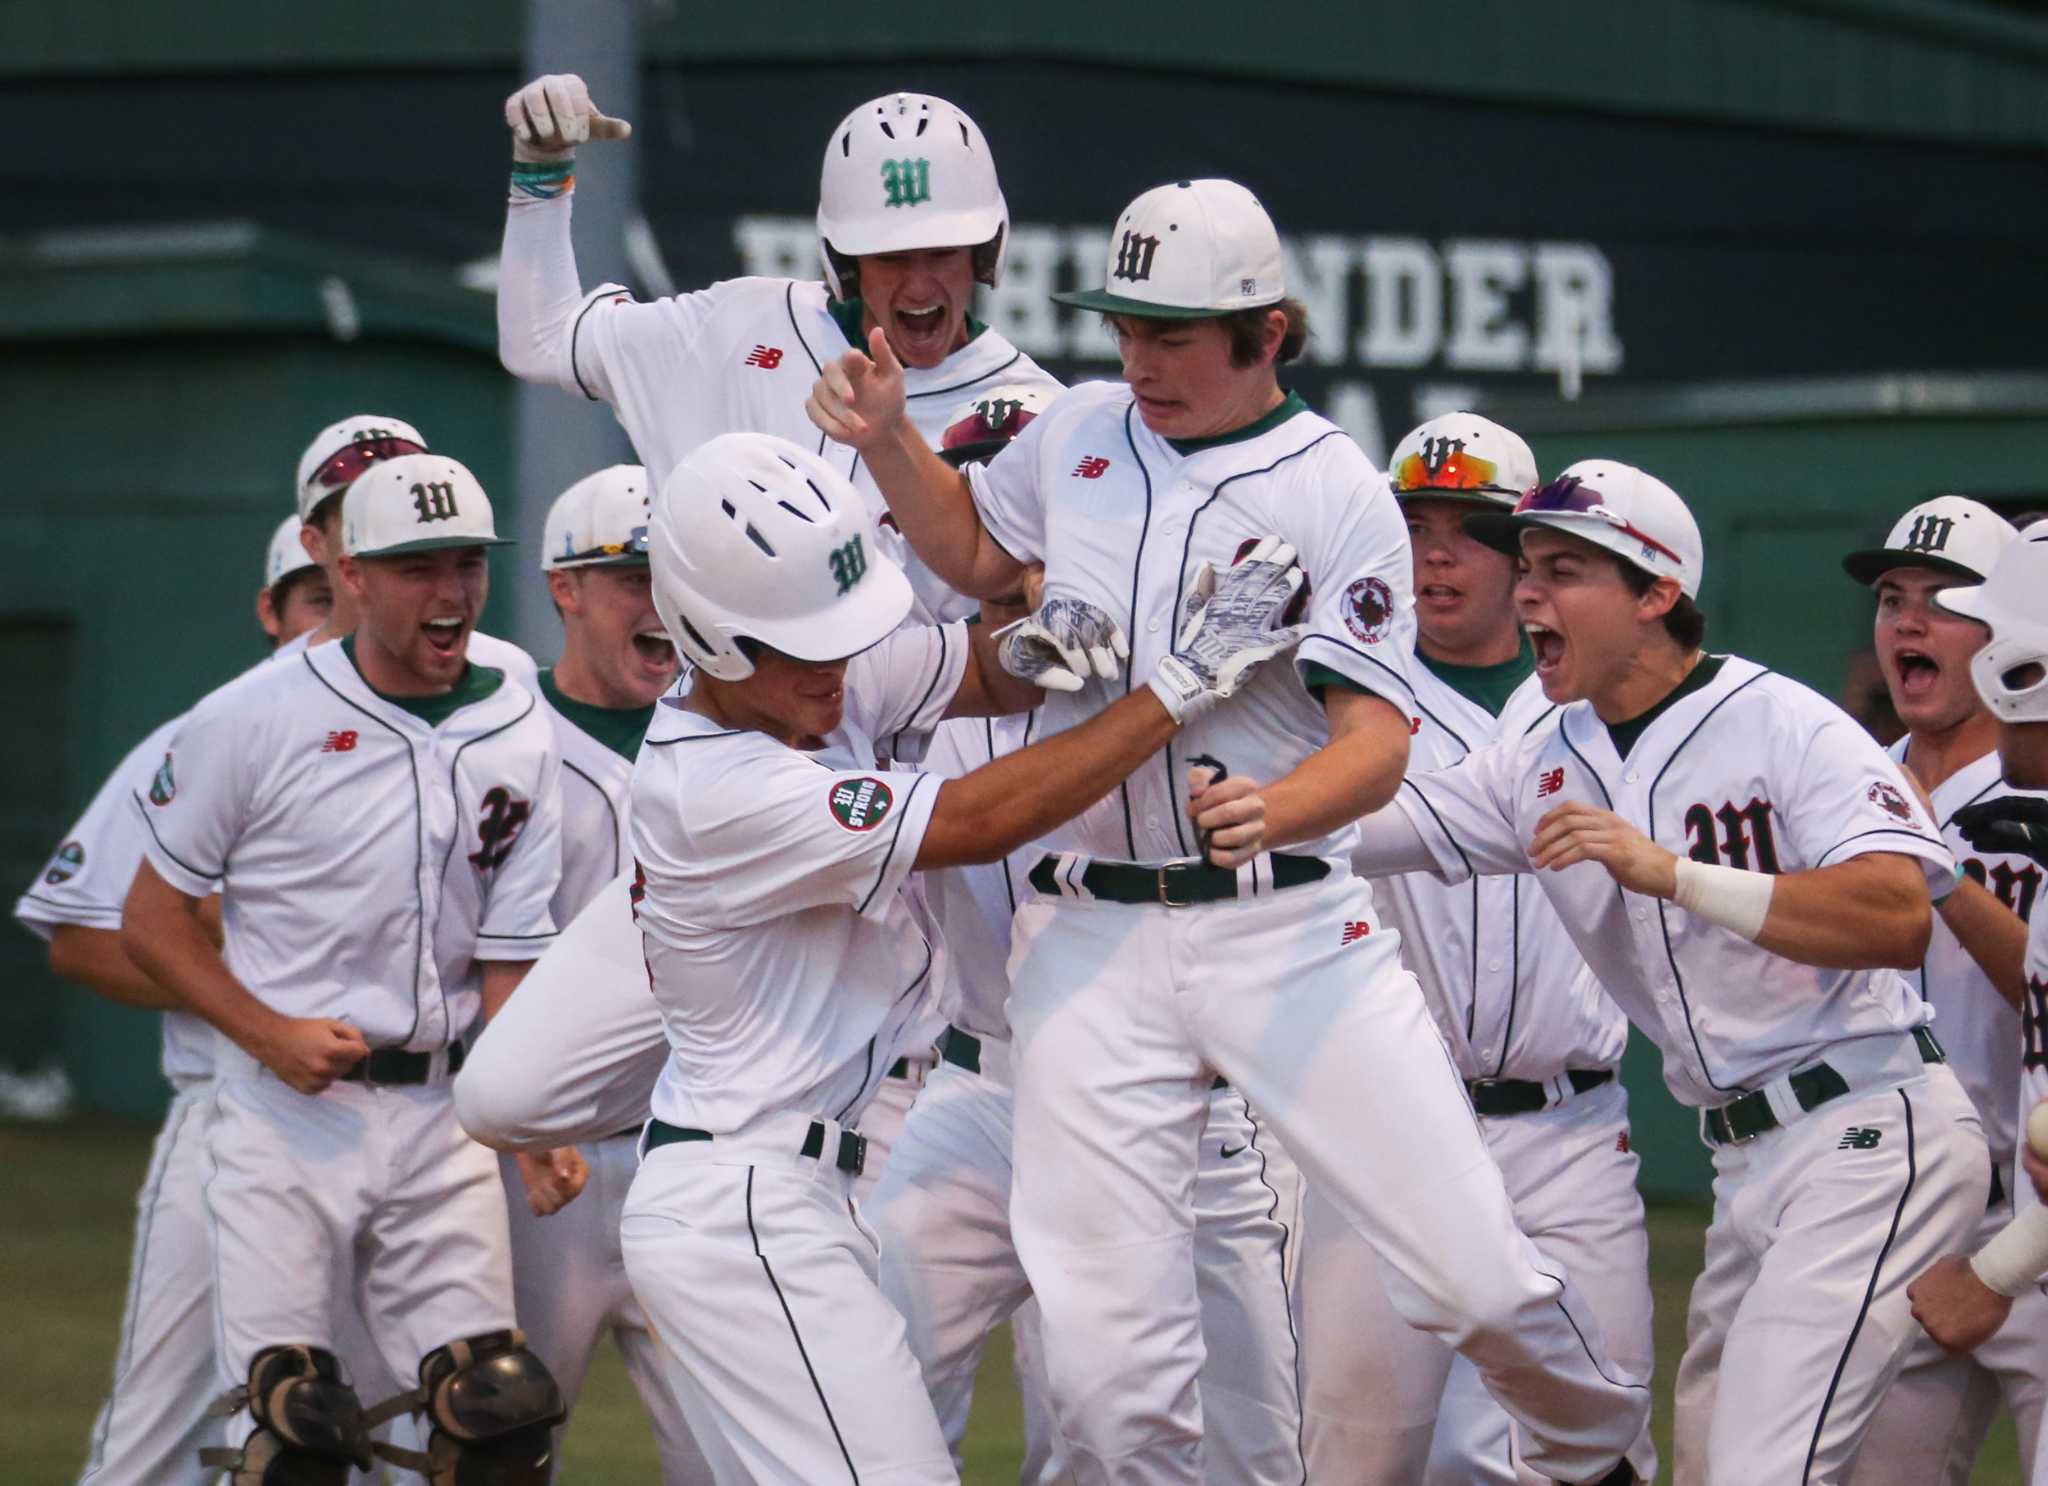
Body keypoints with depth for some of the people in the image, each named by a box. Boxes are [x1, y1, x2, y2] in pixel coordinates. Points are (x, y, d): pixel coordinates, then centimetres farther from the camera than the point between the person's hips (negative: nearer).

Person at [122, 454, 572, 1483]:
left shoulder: (519, 744, 4)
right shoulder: (255, 722, -6)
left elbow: (507, 965, 4)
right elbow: (151, 919, 0)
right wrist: (270, 1033, -14)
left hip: (439, 1118, 3)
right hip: (285, 1116, -3)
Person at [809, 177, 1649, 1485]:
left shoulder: (1336, 494, -4)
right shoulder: (1080, 434, 10)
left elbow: (1380, 741, -12)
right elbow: (976, 553, 31)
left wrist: (1274, 808, -33)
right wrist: (888, 443, 12)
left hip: (1287, 927, -3)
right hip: (1088, 935, 3)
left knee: (1472, 1270, -6)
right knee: (1112, 1365, -6)